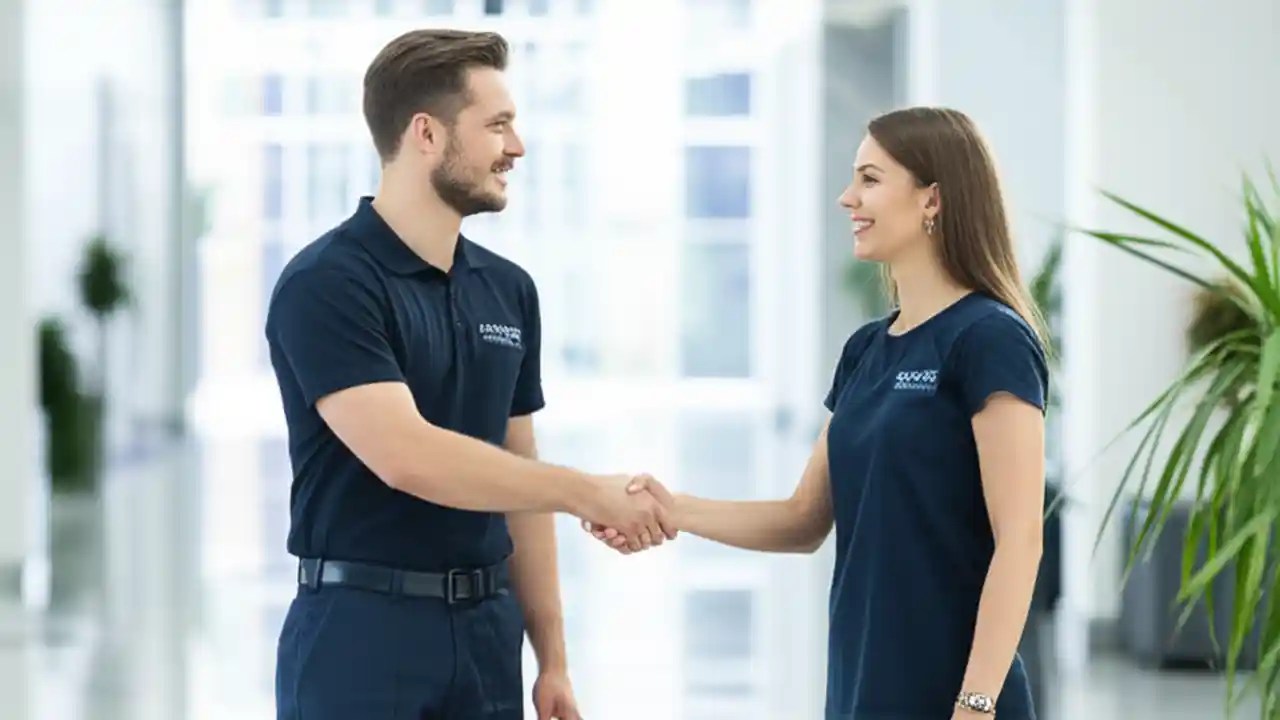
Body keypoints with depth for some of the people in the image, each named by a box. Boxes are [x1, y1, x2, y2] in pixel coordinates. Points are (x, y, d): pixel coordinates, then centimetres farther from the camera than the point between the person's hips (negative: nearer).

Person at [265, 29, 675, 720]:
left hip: (486, 636, 7)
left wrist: (551, 658, 11)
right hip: (360, 636, -7)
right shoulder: (325, 285, -13)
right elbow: (406, 457, -25)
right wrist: (586, 492, -20)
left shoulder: (509, 289, 11)